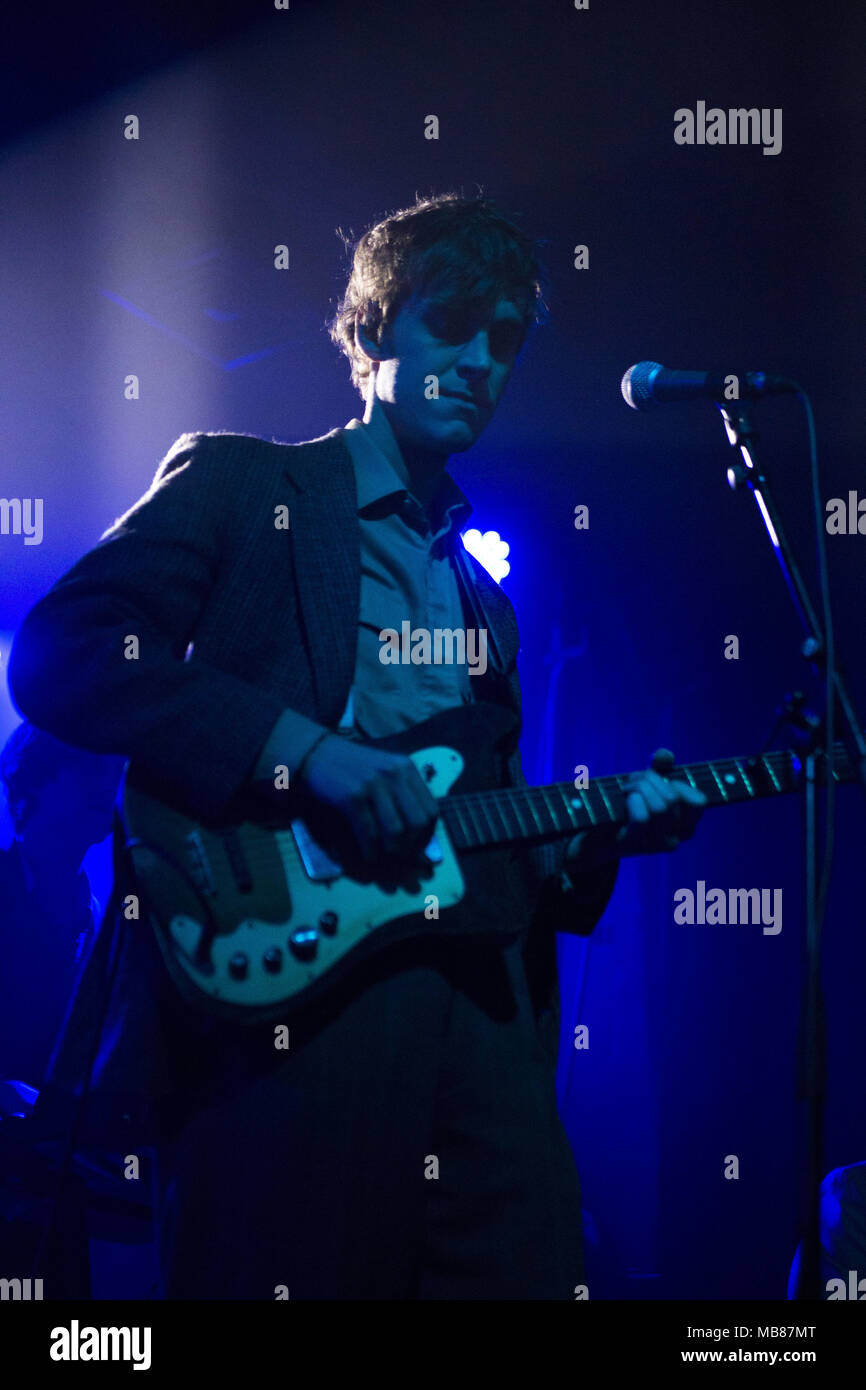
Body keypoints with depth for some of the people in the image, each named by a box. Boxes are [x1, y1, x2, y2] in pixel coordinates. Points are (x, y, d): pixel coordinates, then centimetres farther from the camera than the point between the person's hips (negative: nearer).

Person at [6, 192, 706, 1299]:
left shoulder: (482, 592, 27)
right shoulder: (238, 482, 8)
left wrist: (602, 831, 6)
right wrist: (304, 751, -15)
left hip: (487, 1010, 6)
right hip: (284, 997, -5)